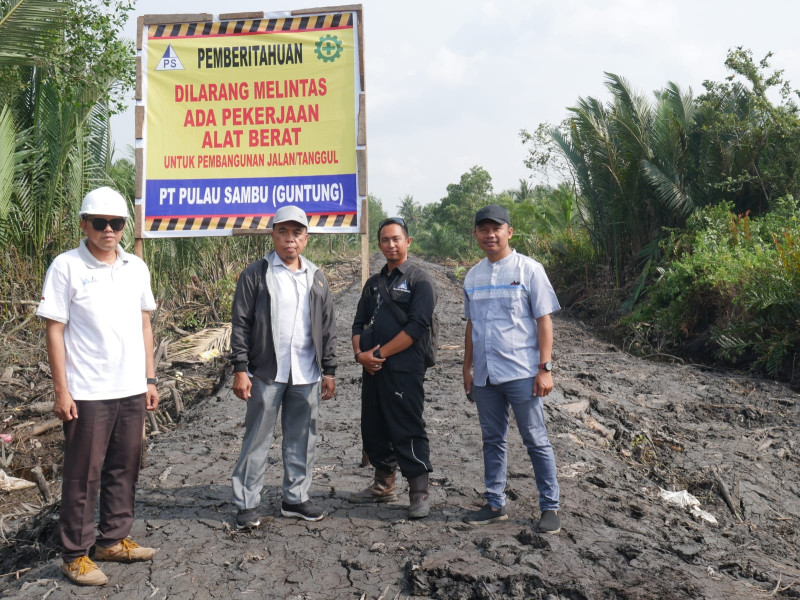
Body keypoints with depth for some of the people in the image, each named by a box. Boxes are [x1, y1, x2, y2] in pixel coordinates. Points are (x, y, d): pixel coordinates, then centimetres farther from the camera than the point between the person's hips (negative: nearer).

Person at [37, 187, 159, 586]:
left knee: (124, 469, 14)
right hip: (88, 393, -5)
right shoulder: (66, 267, -7)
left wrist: (150, 380, 11)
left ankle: (113, 540, 29)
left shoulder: (136, 268, 7)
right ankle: (75, 555, 17)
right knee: (82, 475, 4)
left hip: (132, 389, 5)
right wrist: (61, 391, -11)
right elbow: (55, 332, -8)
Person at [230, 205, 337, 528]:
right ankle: (246, 503, 14)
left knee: (302, 440, 11)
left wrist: (329, 371, 9)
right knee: (257, 439, 3)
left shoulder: (316, 278, 12)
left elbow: (328, 328, 13)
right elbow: (241, 324, -4)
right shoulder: (255, 274, -1)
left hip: (306, 375, 4)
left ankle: (295, 498, 25)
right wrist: (240, 369, -9)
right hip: (267, 373, -4)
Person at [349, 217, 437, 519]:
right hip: (372, 369, 7)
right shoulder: (373, 283, 18)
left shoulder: (419, 280, -3)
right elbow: (359, 323, 17)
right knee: (373, 428, 13)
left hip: (404, 370, -7)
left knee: (408, 431, -5)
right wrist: (360, 353, -4)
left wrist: (379, 353, -15)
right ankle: (384, 484, 29)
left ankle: (419, 493, 5)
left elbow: (417, 326, -13)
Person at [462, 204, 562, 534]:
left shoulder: (529, 269, -5)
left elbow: (544, 320, -6)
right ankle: (495, 504, 25)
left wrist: (545, 368, -11)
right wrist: (467, 368, 15)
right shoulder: (473, 276, 10)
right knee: (492, 440, 13)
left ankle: (550, 507, 14)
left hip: (521, 371, -5)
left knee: (535, 440, 3)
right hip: (484, 374, 5)